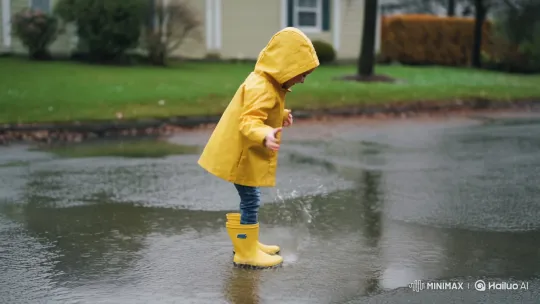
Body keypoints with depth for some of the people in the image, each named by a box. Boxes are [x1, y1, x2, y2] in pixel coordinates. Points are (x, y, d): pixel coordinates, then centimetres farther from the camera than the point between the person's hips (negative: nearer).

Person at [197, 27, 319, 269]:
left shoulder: (268, 83, 7)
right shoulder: (261, 88, -26)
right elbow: (249, 122, -36)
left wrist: (281, 116, 29)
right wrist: (265, 137, -53)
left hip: (247, 155, 10)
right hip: (241, 155, -10)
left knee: (250, 200, 18)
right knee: (250, 201, -4)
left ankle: (247, 243, 30)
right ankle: (246, 253, 5)